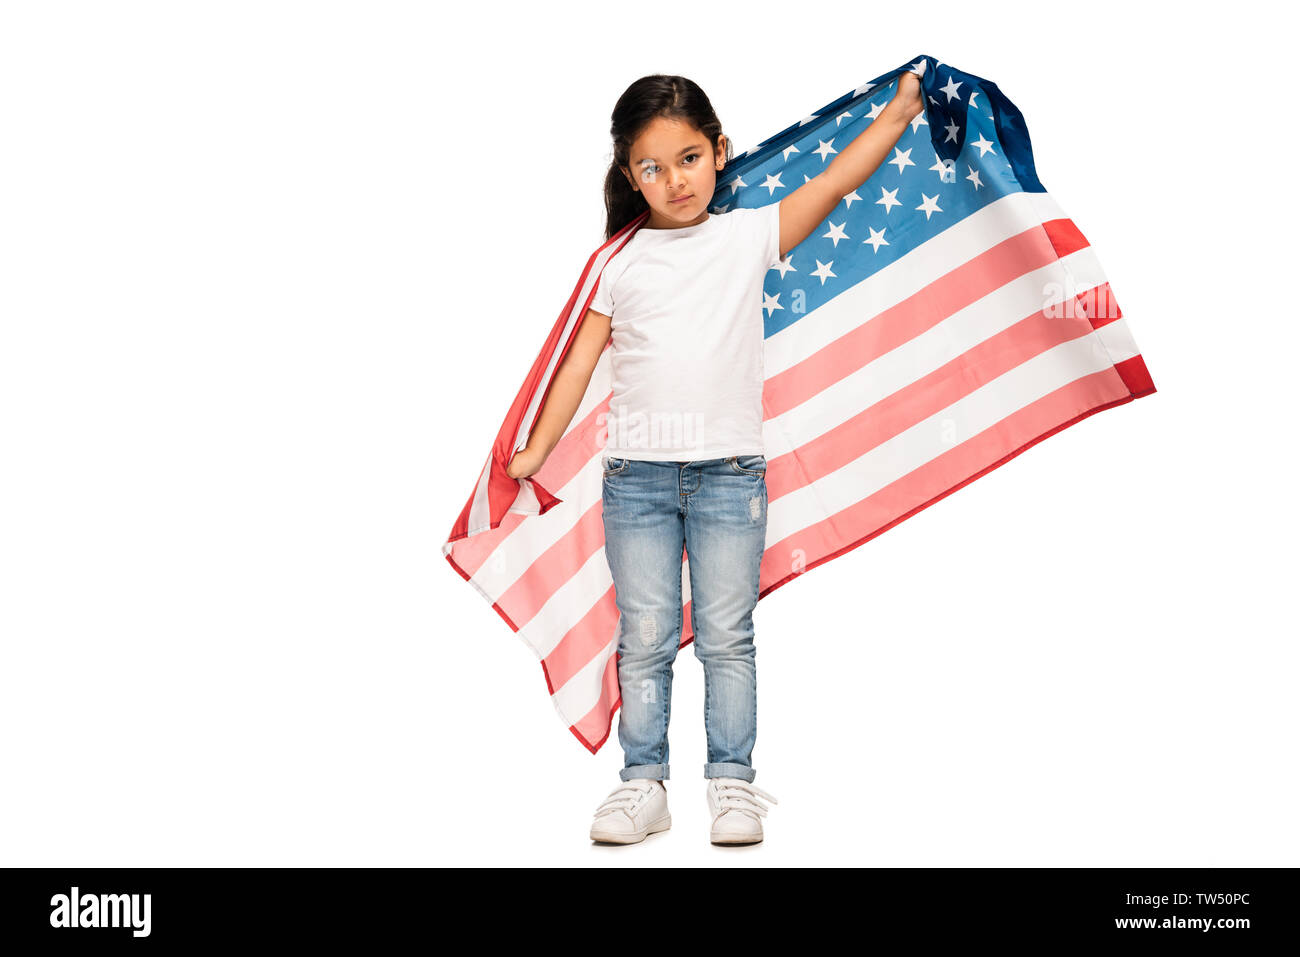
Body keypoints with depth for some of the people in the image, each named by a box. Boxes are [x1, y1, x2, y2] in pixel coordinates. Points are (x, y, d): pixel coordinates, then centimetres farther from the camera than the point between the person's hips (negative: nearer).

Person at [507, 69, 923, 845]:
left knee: (726, 637, 5)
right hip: (637, 475, 1)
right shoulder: (620, 265, 7)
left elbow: (835, 180, -2)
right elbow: (581, 361, 9)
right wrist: (535, 452, 8)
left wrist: (899, 110, -9)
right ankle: (644, 783, 15)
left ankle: (733, 782, 15)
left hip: (729, 471, -1)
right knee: (645, 641, 5)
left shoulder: (749, 236, 4)